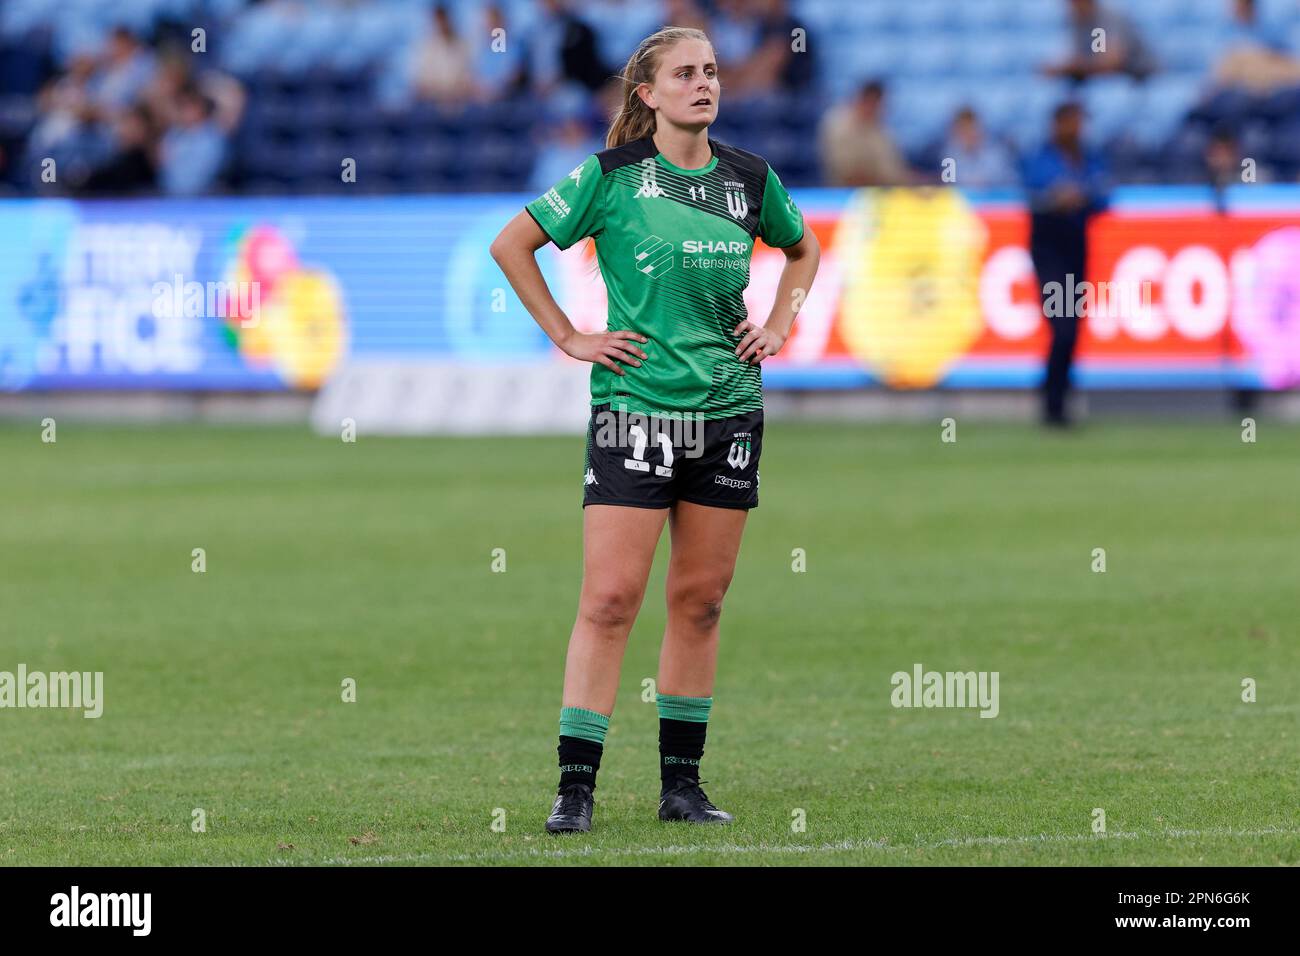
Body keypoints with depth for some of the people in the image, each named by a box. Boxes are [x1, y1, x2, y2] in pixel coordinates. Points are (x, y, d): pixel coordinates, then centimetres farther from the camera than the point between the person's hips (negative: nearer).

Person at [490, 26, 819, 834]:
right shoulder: (613, 175, -4)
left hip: (729, 411, 4)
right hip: (635, 410, -4)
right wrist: (567, 337, -1)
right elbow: (513, 244, 3)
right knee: (611, 598, -9)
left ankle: (682, 783, 15)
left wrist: (779, 325, 12)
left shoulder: (750, 179, 7)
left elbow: (803, 250, 27)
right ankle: (575, 788, -7)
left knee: (701, 599, 7)